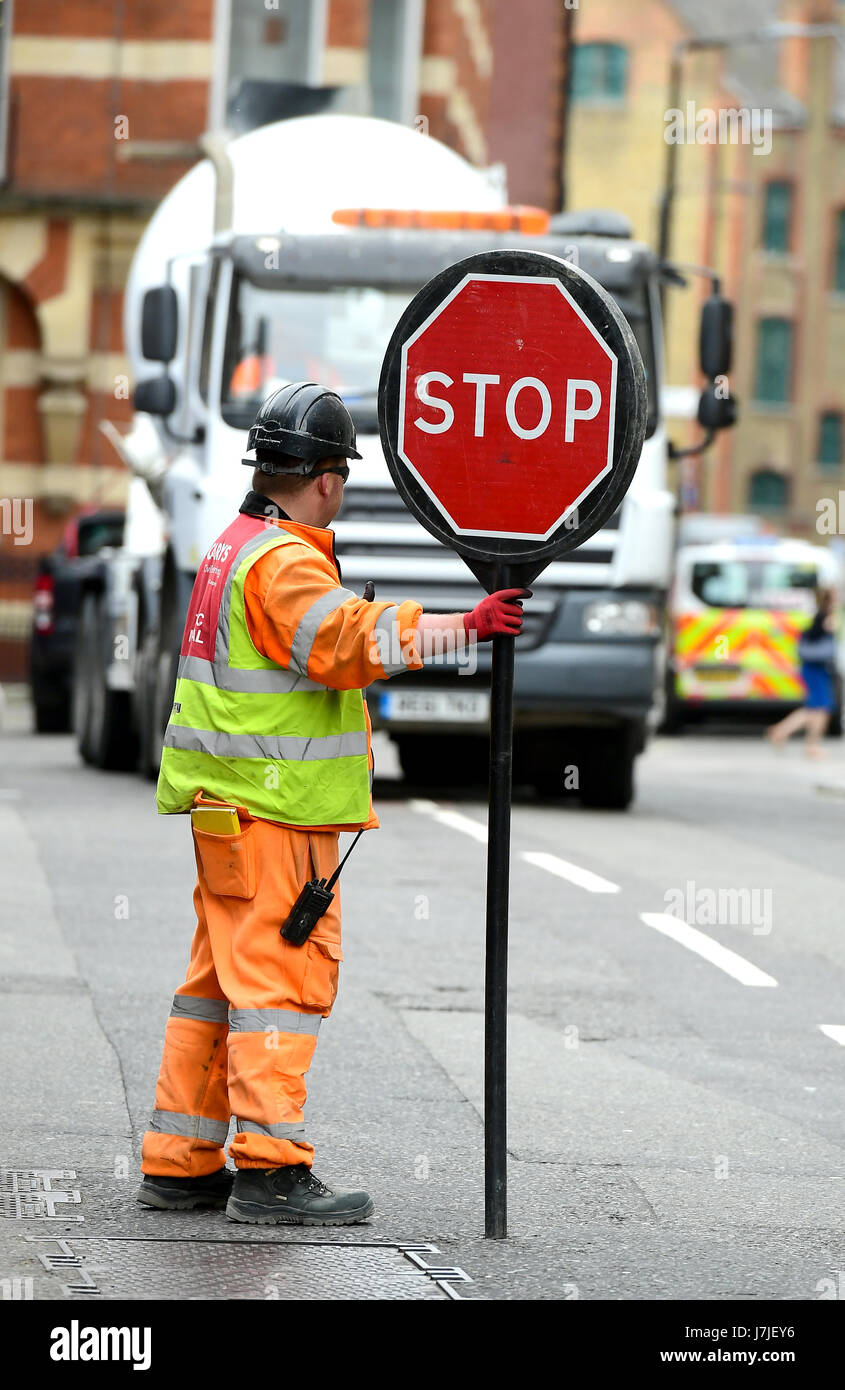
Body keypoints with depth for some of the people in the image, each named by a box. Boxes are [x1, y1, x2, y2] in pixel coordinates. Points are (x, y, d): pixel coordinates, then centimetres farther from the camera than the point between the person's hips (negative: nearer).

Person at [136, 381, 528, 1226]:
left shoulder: (236, 547, 18)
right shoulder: (284, 562, -15)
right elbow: (350, 642, -31)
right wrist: (462, 627, -35)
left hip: (231, 806, 10)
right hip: (273, 811, -10)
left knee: (220, 980, 13)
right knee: (281, 976, -10)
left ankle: (180, 1163, 16)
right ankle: (269, 1168, -13)